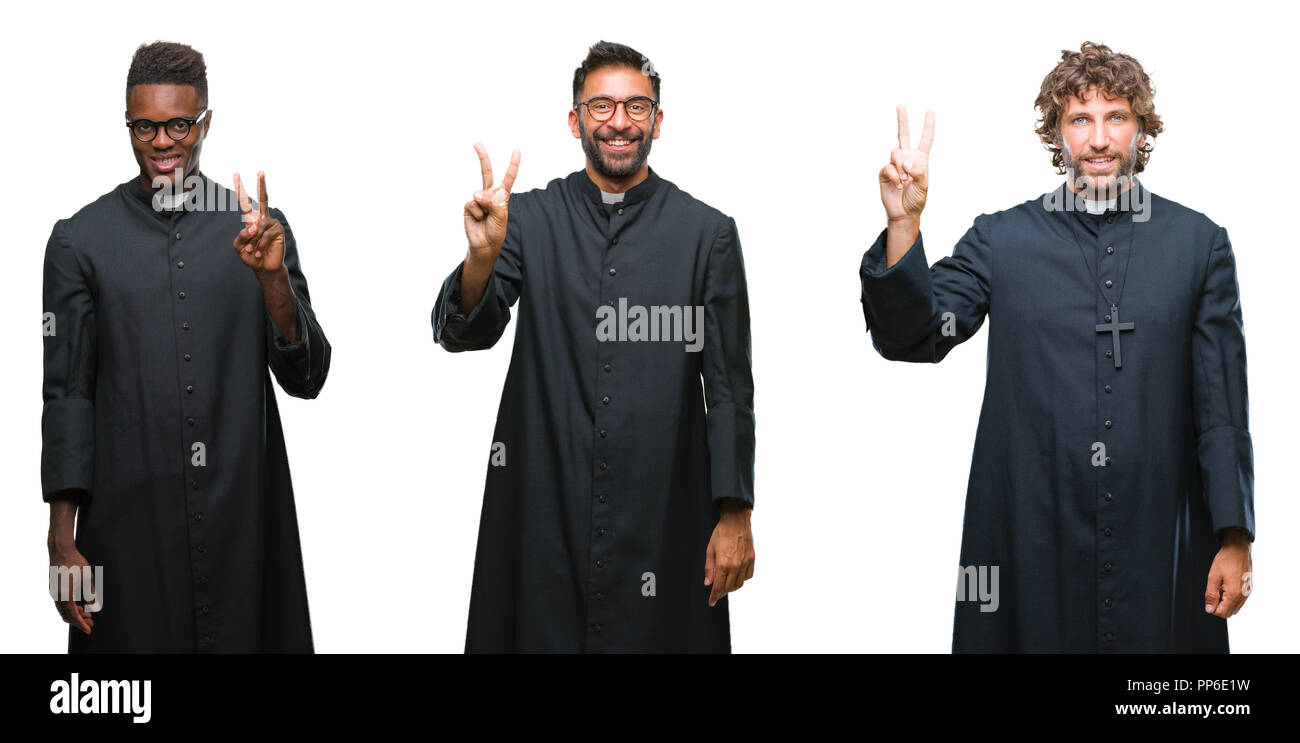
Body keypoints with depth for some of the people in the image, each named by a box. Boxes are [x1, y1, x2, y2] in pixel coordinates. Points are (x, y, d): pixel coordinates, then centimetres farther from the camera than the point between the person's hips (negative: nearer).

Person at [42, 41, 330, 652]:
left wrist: (273, 276, -16)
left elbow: (305, 380, 1)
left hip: (245, 519, 1)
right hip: (127, 523, -1)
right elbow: (66, 394, 2)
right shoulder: (80, 240, 2)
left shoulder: (259, 229, 5)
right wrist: (61, 539, -3)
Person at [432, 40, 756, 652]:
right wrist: (482, 255, -25)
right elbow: (460, 334, -4)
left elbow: (729, 385, 2)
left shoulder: (706, 232, 3)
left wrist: (735, 515, -3)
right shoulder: (529, 218, 5)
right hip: (543, 507, 1)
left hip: (663, 511, 0)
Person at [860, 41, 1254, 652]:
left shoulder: (1199, 244, 6)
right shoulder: (1001, 240, 7)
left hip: (1157, 540, 0)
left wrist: (1235, 537, 0)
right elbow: (911, 338, -3)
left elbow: (1222, 407, 5)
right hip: (1028, 545, 0)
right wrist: (903, 224, -17)